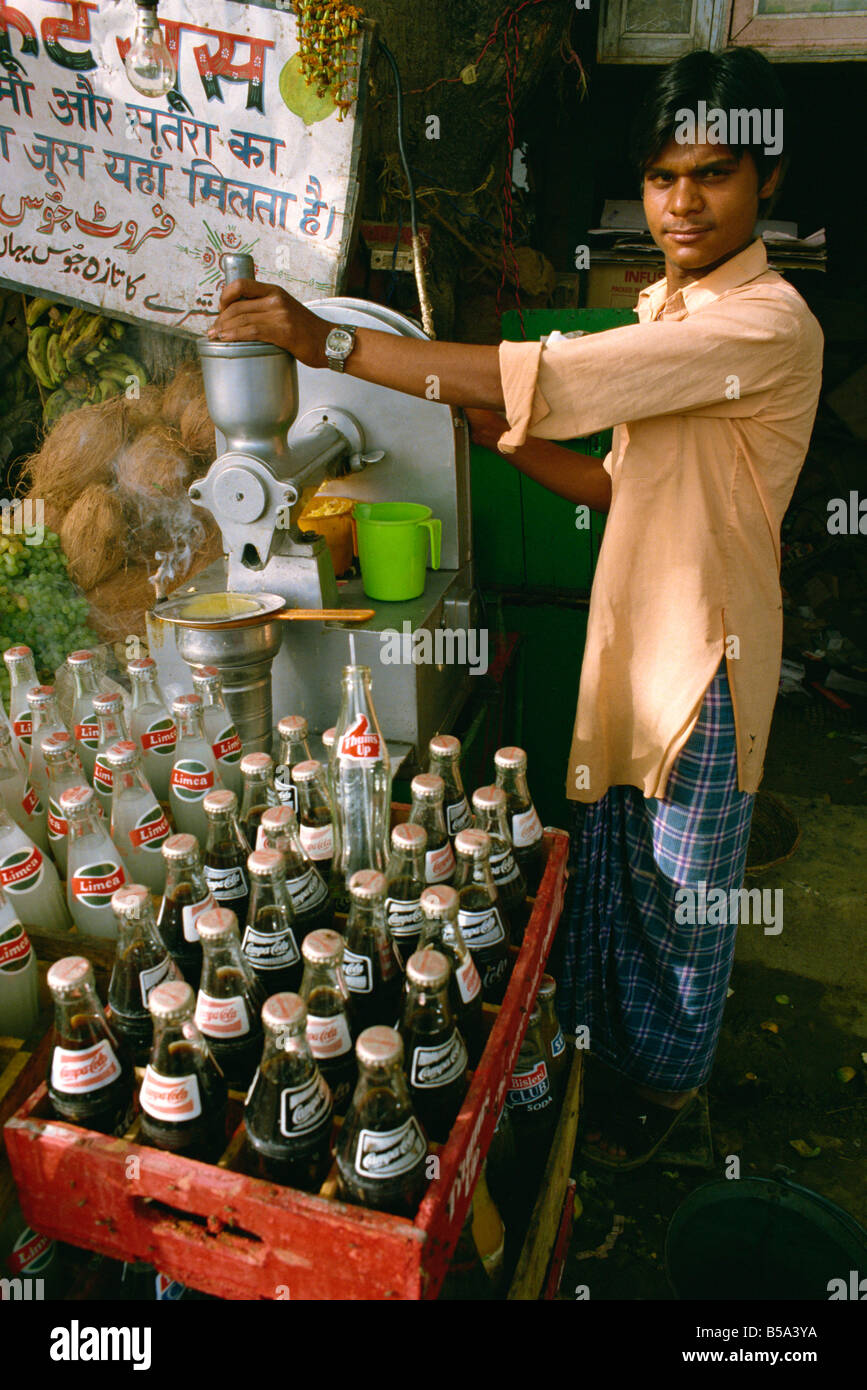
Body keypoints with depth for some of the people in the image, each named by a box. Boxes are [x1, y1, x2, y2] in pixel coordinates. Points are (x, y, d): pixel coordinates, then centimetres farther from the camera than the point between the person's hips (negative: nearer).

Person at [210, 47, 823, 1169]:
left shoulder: (767, 324, -20)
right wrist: (511, 441, -4)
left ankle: (669, 1079, 38)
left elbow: (552, 379, -30)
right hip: (626, 643, 8)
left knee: (680, 897, 11)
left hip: (703, 664, -8)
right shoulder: (667, 312, 11)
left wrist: (327, 341, -27)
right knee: (604, 866, 20)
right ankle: (602, 1046, 44)